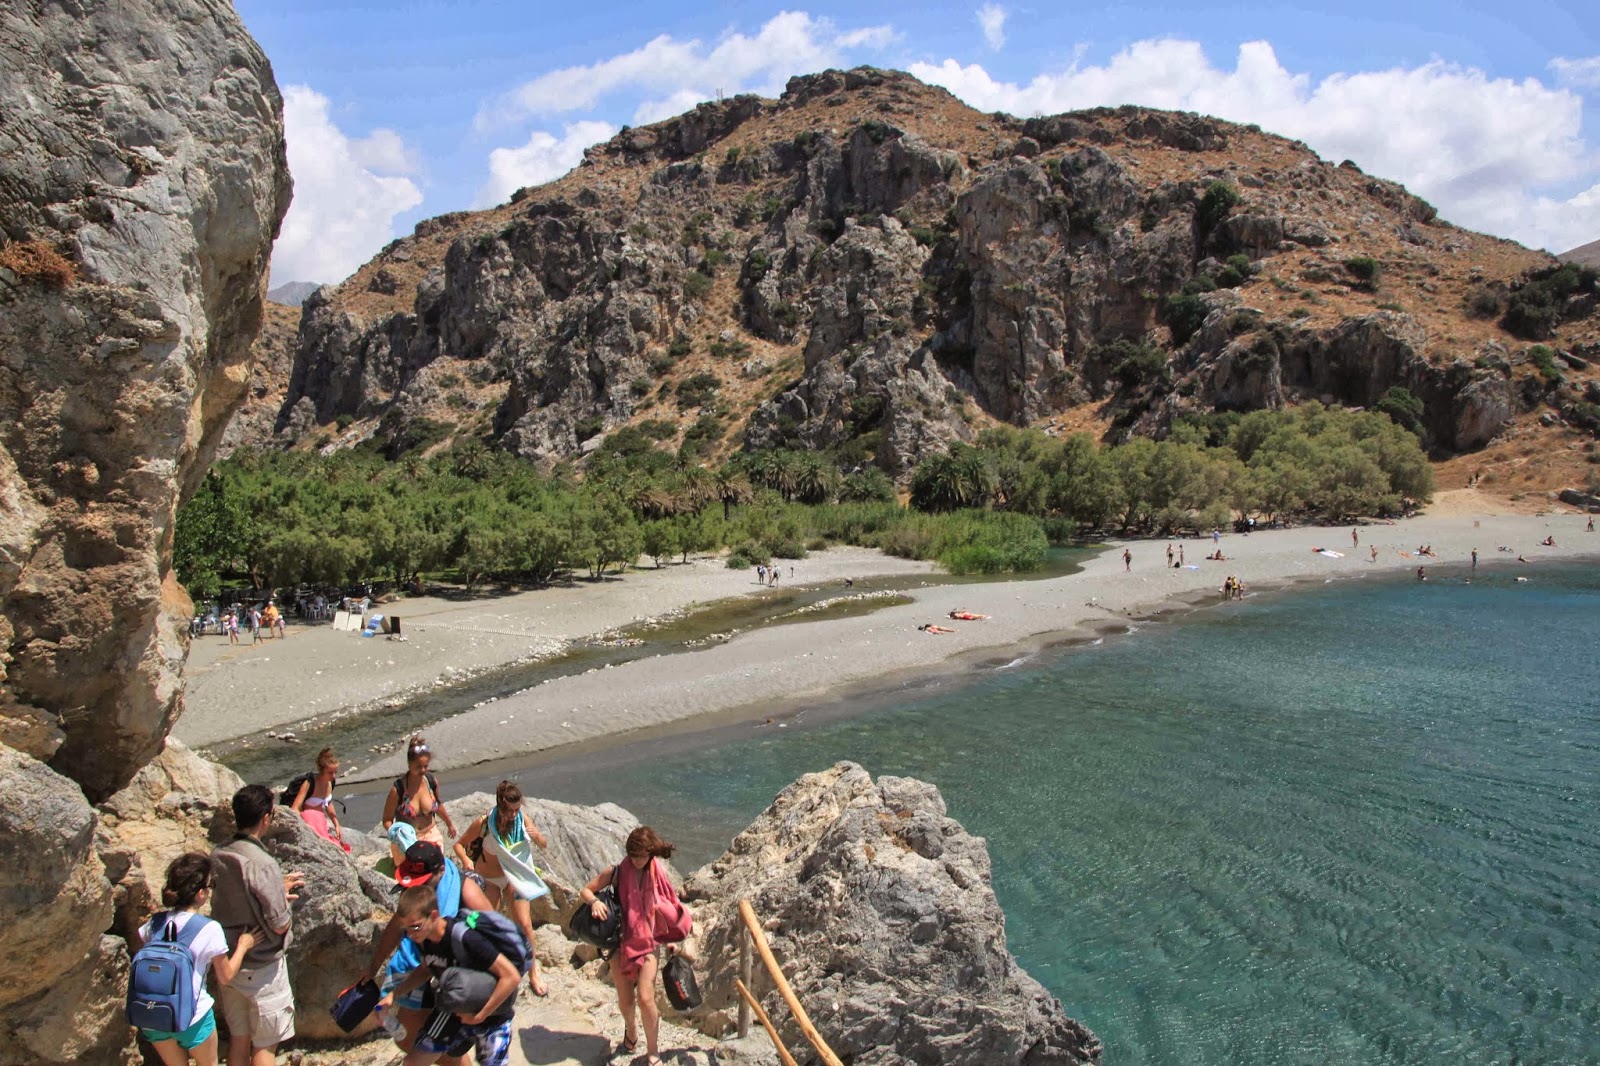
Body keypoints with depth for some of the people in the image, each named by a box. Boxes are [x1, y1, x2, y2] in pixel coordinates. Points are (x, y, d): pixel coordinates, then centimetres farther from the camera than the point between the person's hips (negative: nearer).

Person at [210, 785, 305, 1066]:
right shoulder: (263, 864, -26)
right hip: (261, 968, -7)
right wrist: (283, 893, -3)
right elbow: (279, 925, -21)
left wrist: (278, 888, 7)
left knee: (238, 1037, 19)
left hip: (228, 965, 7)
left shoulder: (218, 856, -3)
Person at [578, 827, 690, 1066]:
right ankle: (631, 1034, 42)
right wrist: (594, 901, -22)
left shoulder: (657, 875, -4)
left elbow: (671, 909, 8)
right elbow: (585, 891, -1)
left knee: (645, 998, -14)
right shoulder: (617, 873, -7)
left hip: (648, 943, -1)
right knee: (625, 1001, 10)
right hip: (621, 943, 1)